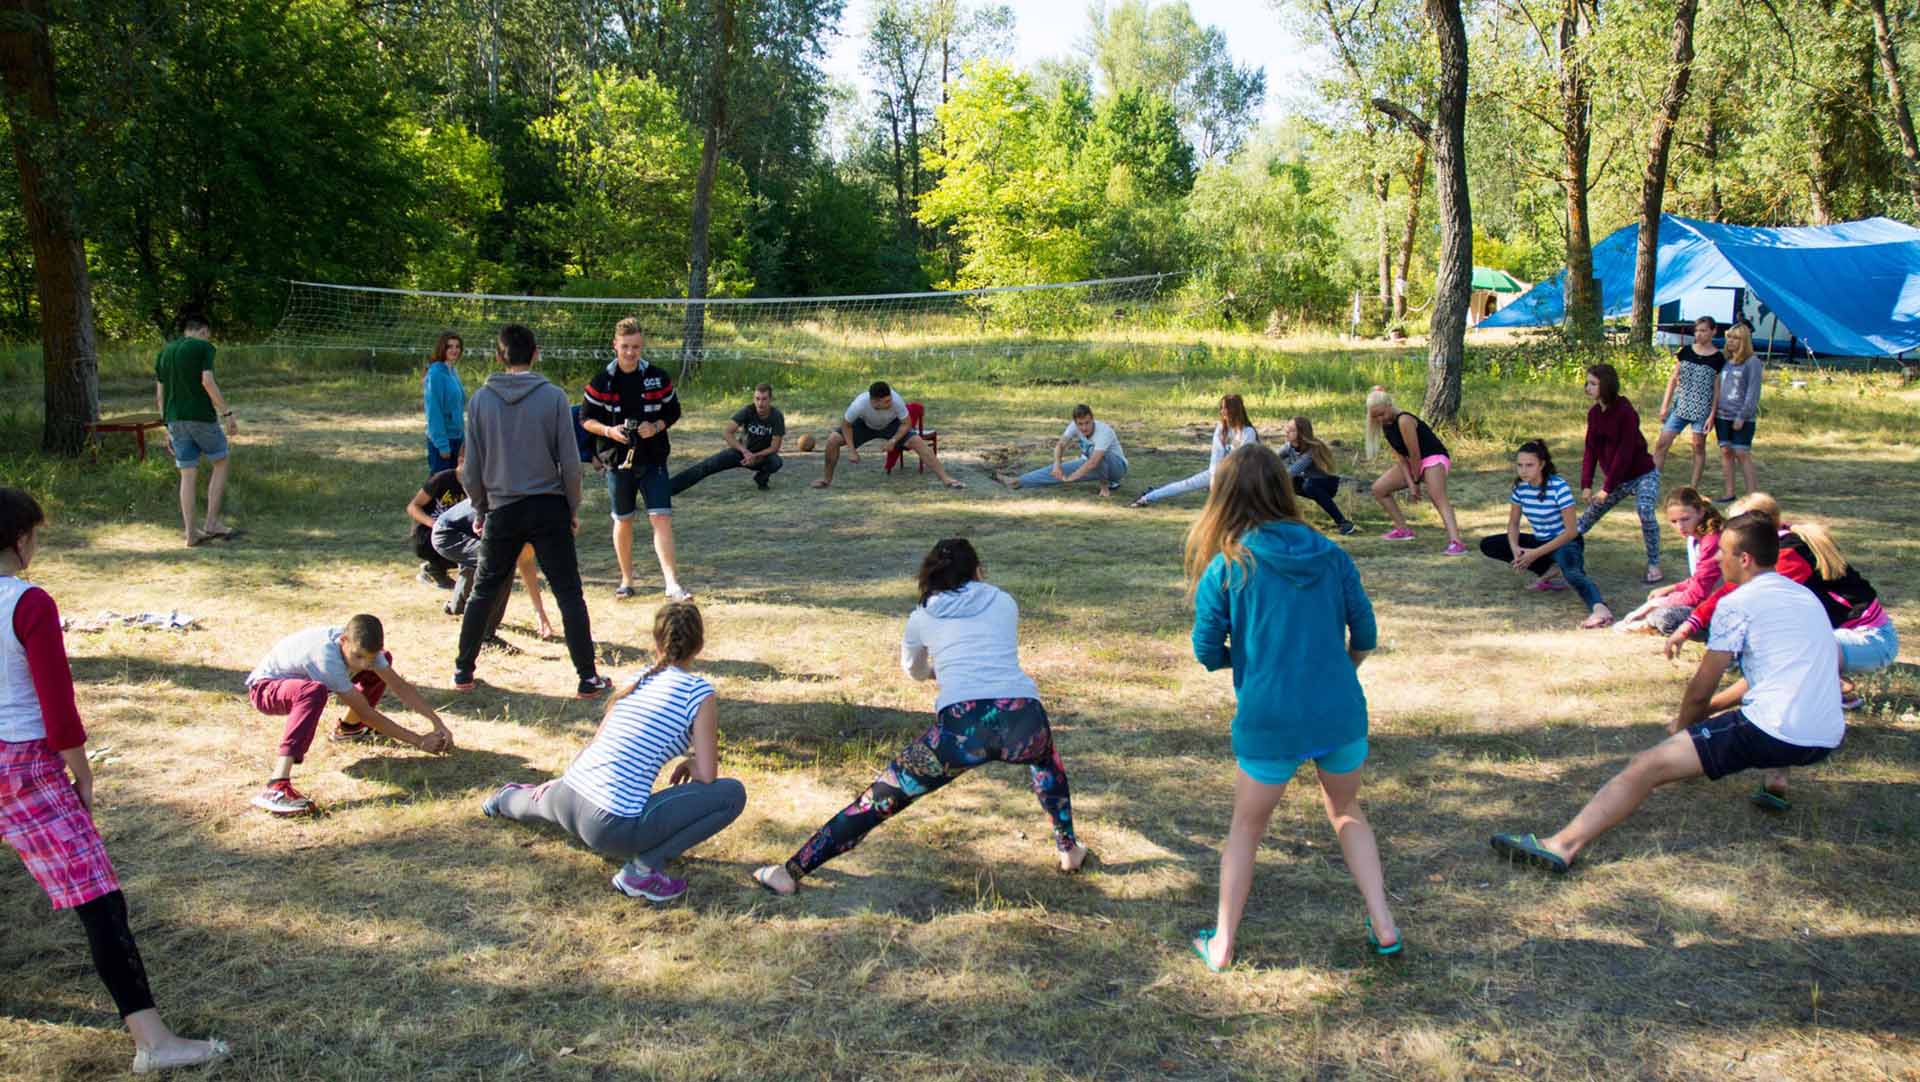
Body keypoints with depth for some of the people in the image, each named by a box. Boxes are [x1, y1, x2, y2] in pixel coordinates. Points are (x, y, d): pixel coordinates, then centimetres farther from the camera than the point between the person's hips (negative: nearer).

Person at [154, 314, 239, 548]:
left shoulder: (163, 353, 14)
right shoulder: (203, 348, -3)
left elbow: (160, 395, 12)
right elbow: (208, 382, -15)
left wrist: (168, 430, 17)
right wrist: (227, 414, -13)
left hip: (176, 419, 5)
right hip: (202, 417, -5)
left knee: (188, 475, 8)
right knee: (221, 464, 10)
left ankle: (191, 532, 4)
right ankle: (211, 522, 3)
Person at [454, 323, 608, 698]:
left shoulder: (480, 399, -3)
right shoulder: (553, 397, -8)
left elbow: (471, 468, 1)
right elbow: (570, 463, -6)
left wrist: (480, 510, 15)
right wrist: (573, 509, 7)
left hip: (503, 512, 2)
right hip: (549, 509, -1)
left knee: (483, 591, 17)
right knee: (569, 595, 5)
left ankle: (463, 671, 23)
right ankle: (588, 678, 5)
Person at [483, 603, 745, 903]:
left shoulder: (638, 679, 11)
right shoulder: (698, 692, -8)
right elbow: (706, 777, -9)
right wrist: (690, 764, 15)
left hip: (565, 800, 8)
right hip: (612, 826, -8)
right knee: (732, 793, -7)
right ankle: (643, 869, -8)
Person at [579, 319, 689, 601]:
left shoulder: (658, 377, -1)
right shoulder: (601, 381, -2)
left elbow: (673, 412, 8)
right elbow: (586, 419, 4)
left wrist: (657, 426, -12)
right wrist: (609, 431, -15)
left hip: (653, 460, -1)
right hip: (618, 460, 1)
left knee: (662, 518, -11)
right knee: (623, 520, 11)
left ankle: (672, 584, -13)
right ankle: (627, 580, 26)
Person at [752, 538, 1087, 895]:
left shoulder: (922, 617, 21)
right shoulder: (1005, 603, 23)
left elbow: (914, 671, 42)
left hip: (961, 726, -2)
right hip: (1025, 718, 2)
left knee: (881, 798, 9)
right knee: (1044, 756, 38)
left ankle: (790, 873, 9)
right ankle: (1069, 849, 40)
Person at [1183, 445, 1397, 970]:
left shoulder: (1225, 567, -10)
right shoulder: (1331, 556, -1)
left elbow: (1207, 652, -6)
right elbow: (1364, 635, 5)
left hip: (1268, 723, -2)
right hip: (1341, 712, 3)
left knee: (1246, 829, 18)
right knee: (1347, 814, 27)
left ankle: (1222, 945, 25)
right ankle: (1384, 928, 24)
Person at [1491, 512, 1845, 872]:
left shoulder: (1738, 603, -5)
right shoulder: (1806, 596, 19)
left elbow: (1701, 689, -1)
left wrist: (1682, 724, 19)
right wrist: (1708, 709, 29)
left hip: (1774, 735, -8)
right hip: (1827, 741, 8)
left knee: (1647, 766, -12)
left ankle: (1565, 844, -27)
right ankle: (1776, 776, 16)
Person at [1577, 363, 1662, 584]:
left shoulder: (1625, 412, -23)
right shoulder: (1594, 413, -2)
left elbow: (1624, 453, -24)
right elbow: (1590, 450, 0)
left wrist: (1607, 488, -22)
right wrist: (1586, 485, -8)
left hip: (1643, 475, -7)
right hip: (1617, 478, 7)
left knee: (1645, 512, -28)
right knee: (1590, 514, 11)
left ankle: (1654, 564, -14)